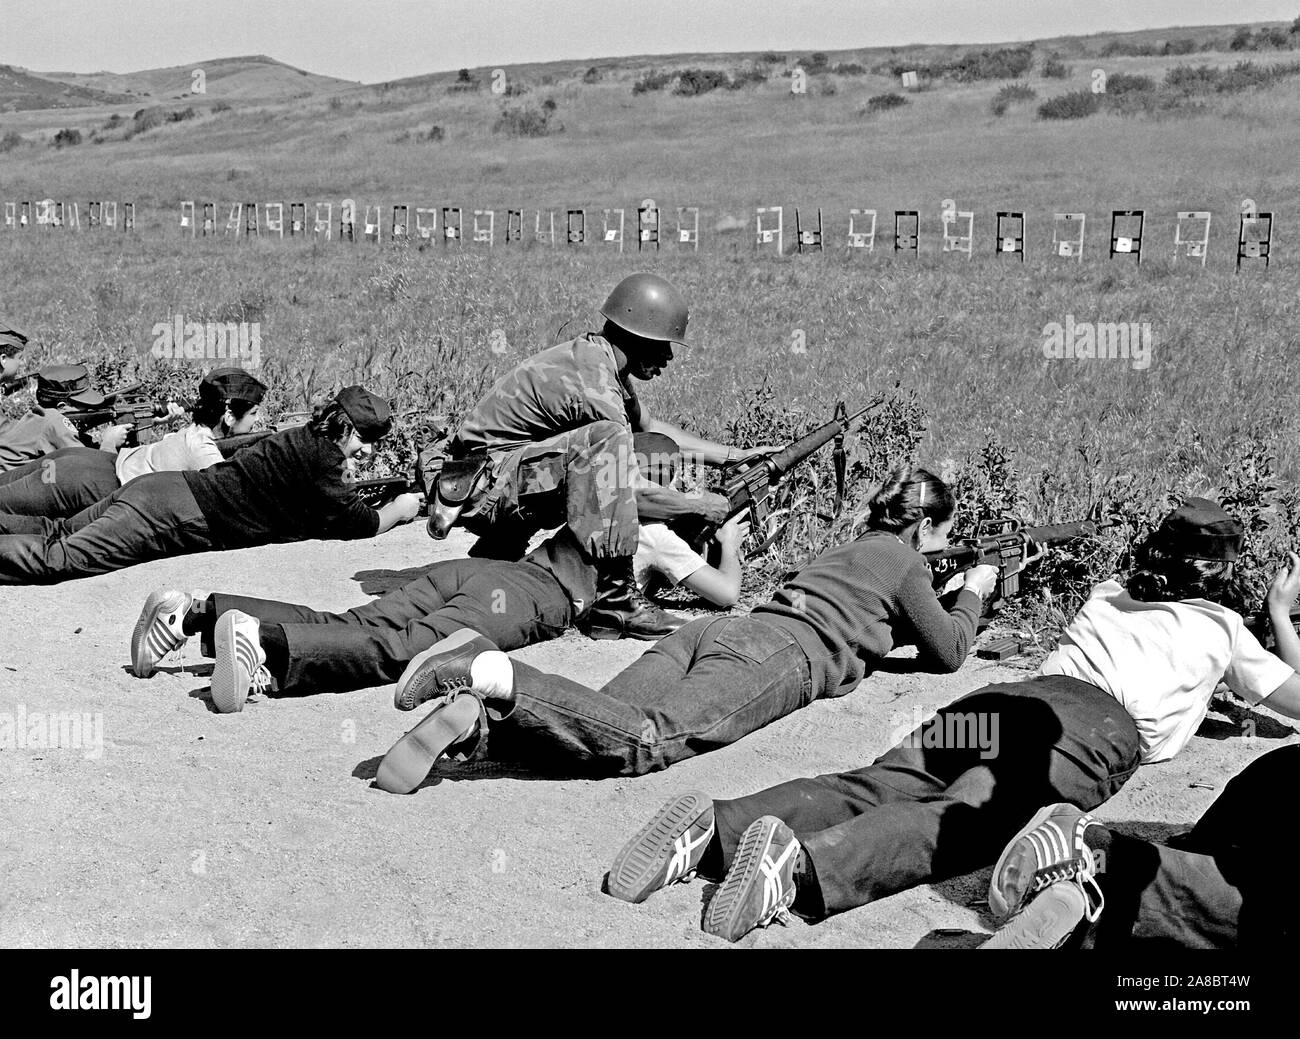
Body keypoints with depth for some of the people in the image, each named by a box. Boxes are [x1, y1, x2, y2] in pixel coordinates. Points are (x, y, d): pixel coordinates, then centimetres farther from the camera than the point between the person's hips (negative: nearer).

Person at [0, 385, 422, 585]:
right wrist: (398, 509, 11)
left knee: (55, 533, 12)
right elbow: (357, 523, -7)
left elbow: (330, 511, 32)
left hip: (158, 489, 9)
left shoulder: (306, 440, 18)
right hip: (171, 518, -9)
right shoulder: (320, 456, -10)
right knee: (58, 558, -19)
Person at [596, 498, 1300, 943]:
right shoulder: (1221, 626, 26)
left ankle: (717, 828, -38)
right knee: (963, 822, -28)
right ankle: (803, 862, -55)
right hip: (1106, 723, -5)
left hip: (1027, 691, 5)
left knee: (873, 787, -14)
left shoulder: (1106, 594, 39)